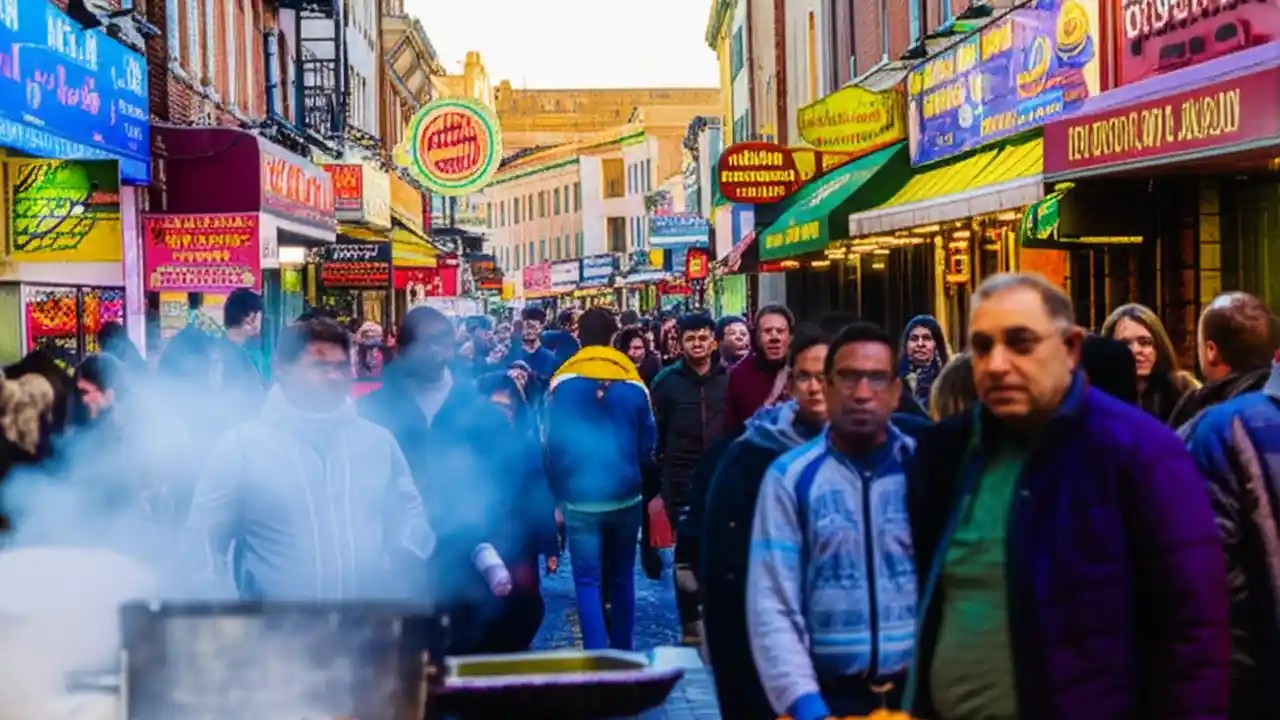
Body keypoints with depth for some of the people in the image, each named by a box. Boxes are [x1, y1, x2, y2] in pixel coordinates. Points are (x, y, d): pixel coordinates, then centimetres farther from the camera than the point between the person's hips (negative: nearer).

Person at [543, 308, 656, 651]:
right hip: (625, 496, 2)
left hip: (579, 497, -2)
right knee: (622, 577, 15)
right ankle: (622, 654, 22)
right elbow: (648, 443, 4)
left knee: (587, 580, 1)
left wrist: (559, 493, 6)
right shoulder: (634, 384, -1)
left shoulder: (562, 383, -5)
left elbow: (552, 444, -4)